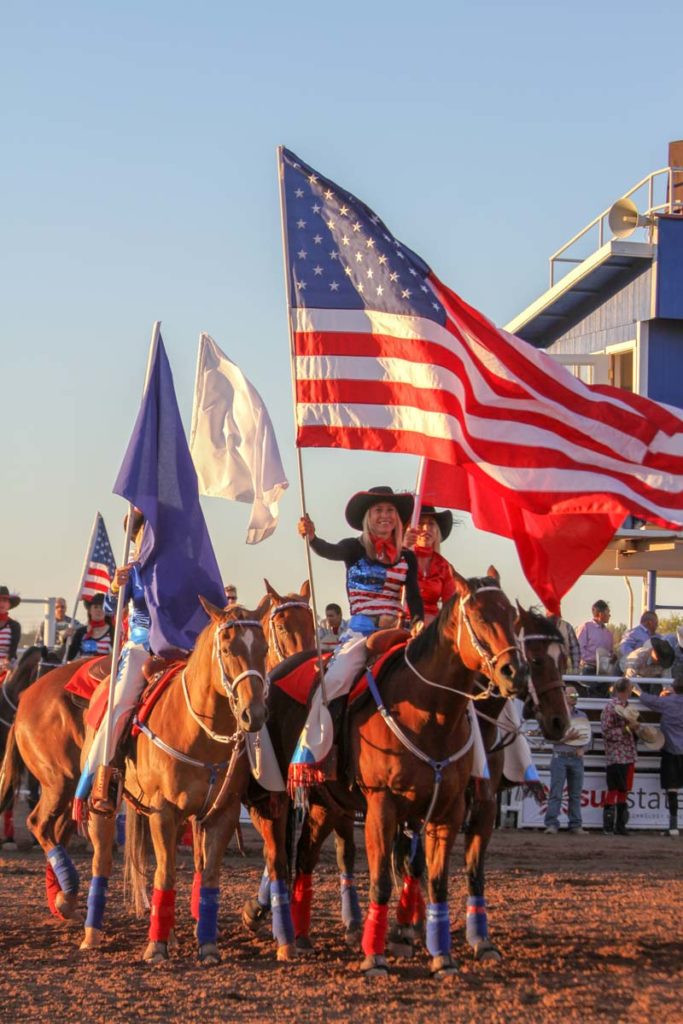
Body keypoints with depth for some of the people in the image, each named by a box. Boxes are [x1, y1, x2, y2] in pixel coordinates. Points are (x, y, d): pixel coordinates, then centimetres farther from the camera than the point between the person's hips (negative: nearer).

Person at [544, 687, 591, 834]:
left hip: (577, 758, 4)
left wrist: (583, 749, -4)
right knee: (556, 793, -8)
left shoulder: (582, 716, 15)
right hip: (560, 757, -4)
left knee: (575, 794, 4)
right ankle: (552, 824, -10)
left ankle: (576, 825, 7)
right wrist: (567, 738, -19)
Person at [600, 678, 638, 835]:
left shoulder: (626, 706, 15)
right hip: (615, 756, -8)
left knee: (624, 790, 11)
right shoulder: (611, 707, -10)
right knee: (614, 790, -6)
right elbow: (607, 732, -14)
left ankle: (620, 825, 17)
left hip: (628, 756, 8)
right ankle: (608, 826, -2)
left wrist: (635, 728, 6)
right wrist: (627, 729, -19)